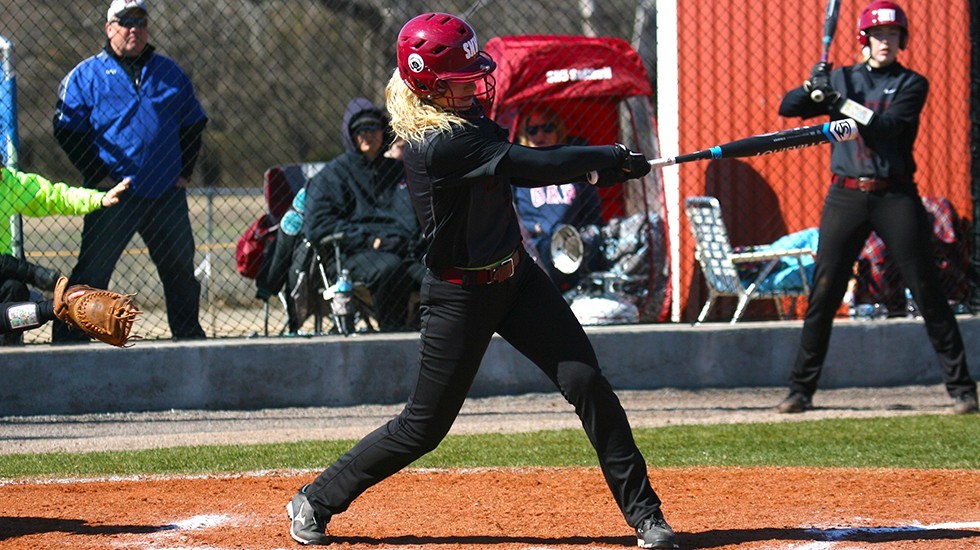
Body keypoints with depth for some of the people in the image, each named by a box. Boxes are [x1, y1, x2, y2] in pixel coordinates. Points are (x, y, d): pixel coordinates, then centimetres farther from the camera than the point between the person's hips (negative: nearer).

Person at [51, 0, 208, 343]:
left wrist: (184, 171, 9)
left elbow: (194, 124, 21)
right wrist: (99, 175, -9)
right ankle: (67, 340, -3)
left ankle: (188, 335, 24)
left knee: (180, 268, 10)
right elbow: (67, 130, -2)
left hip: (167, 195, 4)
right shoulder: (87, 75, 2)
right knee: (91, 270, -6)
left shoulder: (168, 72, 14)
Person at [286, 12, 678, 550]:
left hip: (515, 275, 8)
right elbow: (534, 165, -27)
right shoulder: (438, 144, -27)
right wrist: (611, 158, -16)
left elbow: (520, 170, 9)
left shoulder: (466, 113, 1)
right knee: (424, 426, 3)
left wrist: (600, 166, -6)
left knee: (586, 383, -4)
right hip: (459, 297, -8)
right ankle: (316, 500, 22)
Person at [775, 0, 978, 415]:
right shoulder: (841, 79, 12)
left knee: (927, 292, -4)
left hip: (895, 197, -2)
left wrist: (841, 101, -16)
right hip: (846, 195, 2)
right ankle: (801, 389, 5)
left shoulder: (911, 85, 4)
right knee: (823, 293, -1)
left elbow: (887, 126, -12)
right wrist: (813, 88, -13)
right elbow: (787, 108, 7)